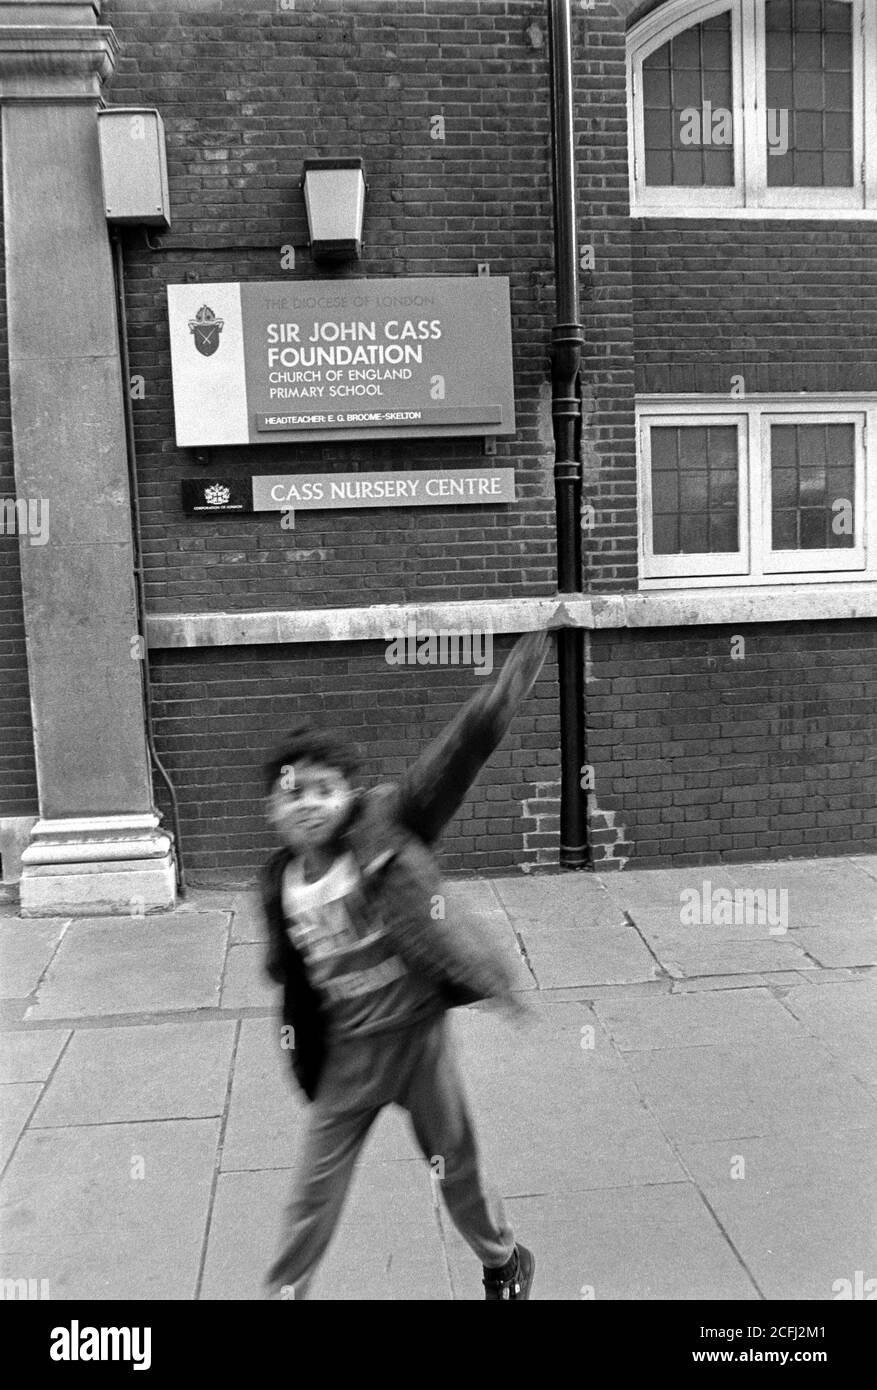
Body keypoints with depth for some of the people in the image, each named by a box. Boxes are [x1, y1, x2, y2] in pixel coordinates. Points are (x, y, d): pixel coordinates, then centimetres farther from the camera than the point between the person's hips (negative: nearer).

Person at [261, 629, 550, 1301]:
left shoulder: (388, 828, -18)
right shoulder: (282, 885, -5)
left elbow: (465, 746, -24)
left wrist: (522, 665, -29)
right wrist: (306, 1061, 14)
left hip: (418, 1032, -2)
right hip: (348, 1051, 3)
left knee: (459, 1172, 17)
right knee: (314, 1194, 9)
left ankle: (506, 1264, 45)